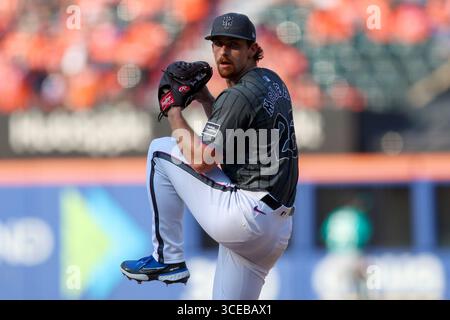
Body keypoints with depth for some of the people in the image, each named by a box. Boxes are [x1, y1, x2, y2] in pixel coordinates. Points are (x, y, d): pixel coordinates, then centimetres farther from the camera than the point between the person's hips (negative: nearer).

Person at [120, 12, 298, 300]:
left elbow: (201, 162, -12)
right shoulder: (272, 81, 17)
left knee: (161, 149, 6)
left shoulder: (238, 96, -12)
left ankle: (167, 258, 7)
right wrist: (206, 100, 18)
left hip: (242, 216, -9)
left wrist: (175, 114, 1)